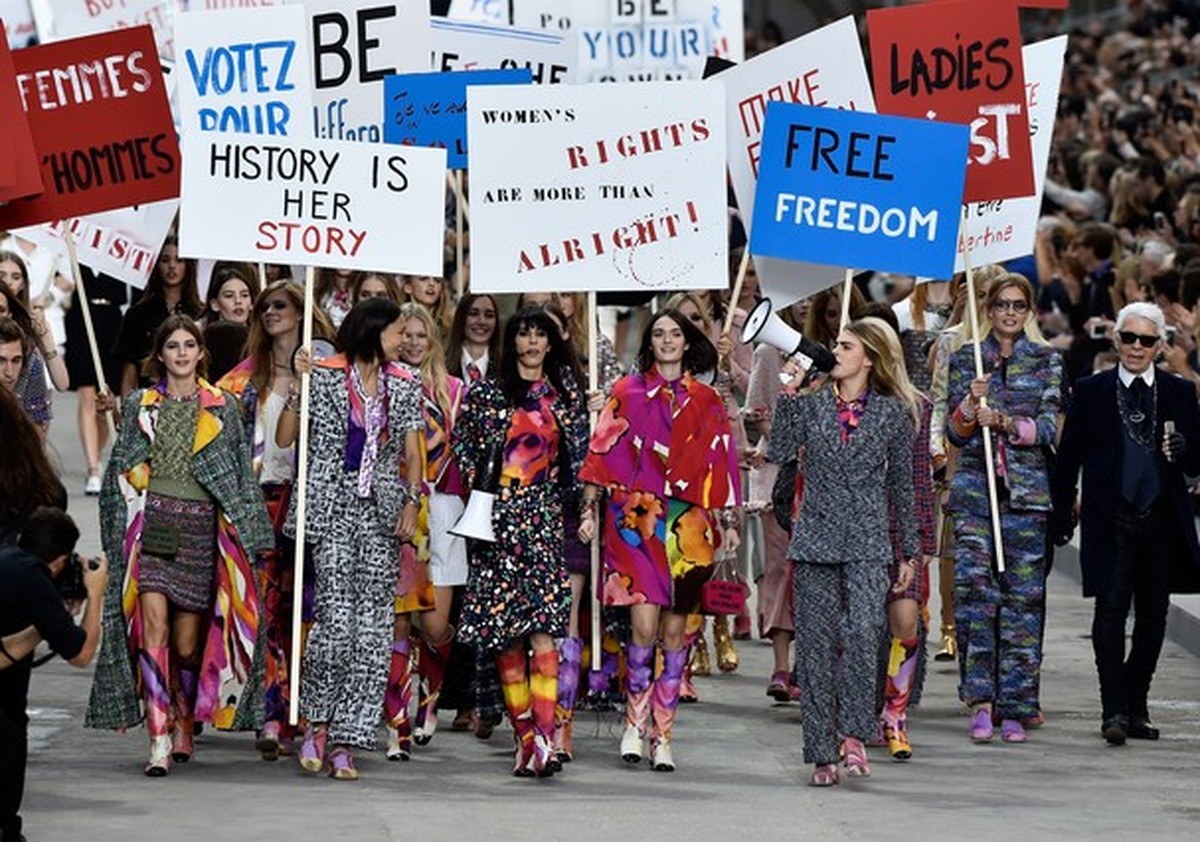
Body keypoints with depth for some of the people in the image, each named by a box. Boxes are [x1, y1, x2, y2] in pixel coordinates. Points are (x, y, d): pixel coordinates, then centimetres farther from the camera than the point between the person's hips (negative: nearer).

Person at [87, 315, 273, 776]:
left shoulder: (223, 407, 9)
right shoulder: (140, 405, 10)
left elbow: (242, 475, 10)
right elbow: (120, 469, 14)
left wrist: (243, 530, 4)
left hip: (200, 526, 0)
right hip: (151, 523, 0)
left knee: (187, 639, 3)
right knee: (154, 623, -15)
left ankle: (184, 724, 28)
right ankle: (159, 739, -19)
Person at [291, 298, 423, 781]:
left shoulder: (404, 387, 13)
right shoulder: (324, 377, 1)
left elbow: (412, 452, 9)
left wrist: (412, 501, -2)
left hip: (382, 514, 4)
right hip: (334, 510, -4)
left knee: (373, 626, -3)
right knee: (336, 618, -14)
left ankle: (345, 741, -1)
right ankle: (317, 723, 4)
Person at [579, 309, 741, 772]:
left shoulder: (706, 401, 11)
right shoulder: (627, 393, 8)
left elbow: (721, 465, 12)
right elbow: (603, 453, 6)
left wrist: (728, 522, 7)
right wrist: (589, 509, 0)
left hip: (687, 525, 2)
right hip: (635, 520, -2)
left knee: (674, 628, 2)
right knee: (644, 624, -13)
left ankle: (662, 734, 8)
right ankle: (635, 720, 4)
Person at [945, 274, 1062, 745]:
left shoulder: (1046, 361, 9)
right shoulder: (965, 360, 11)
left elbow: (1047, 428, 0)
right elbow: (954, 432, 7)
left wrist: (1003, 421, -15)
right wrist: (971, 403, -12)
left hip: (1026, 491, 0)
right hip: (974, 489, 0)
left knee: (1023, 595, -1)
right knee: (973, 585, -15)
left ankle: (1014, 707, 5)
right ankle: (980, 698, -11)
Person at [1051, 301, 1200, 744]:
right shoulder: (1091, 391, 5)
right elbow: (1068, 458, 8)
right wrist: (1062, 518, 5)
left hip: (1162, 524, 2)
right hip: (1110, 522, -2)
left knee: (1152, 616, 7)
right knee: (1111, 611, -11)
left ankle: (1136, 707, 18)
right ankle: (1113, 710, -10)